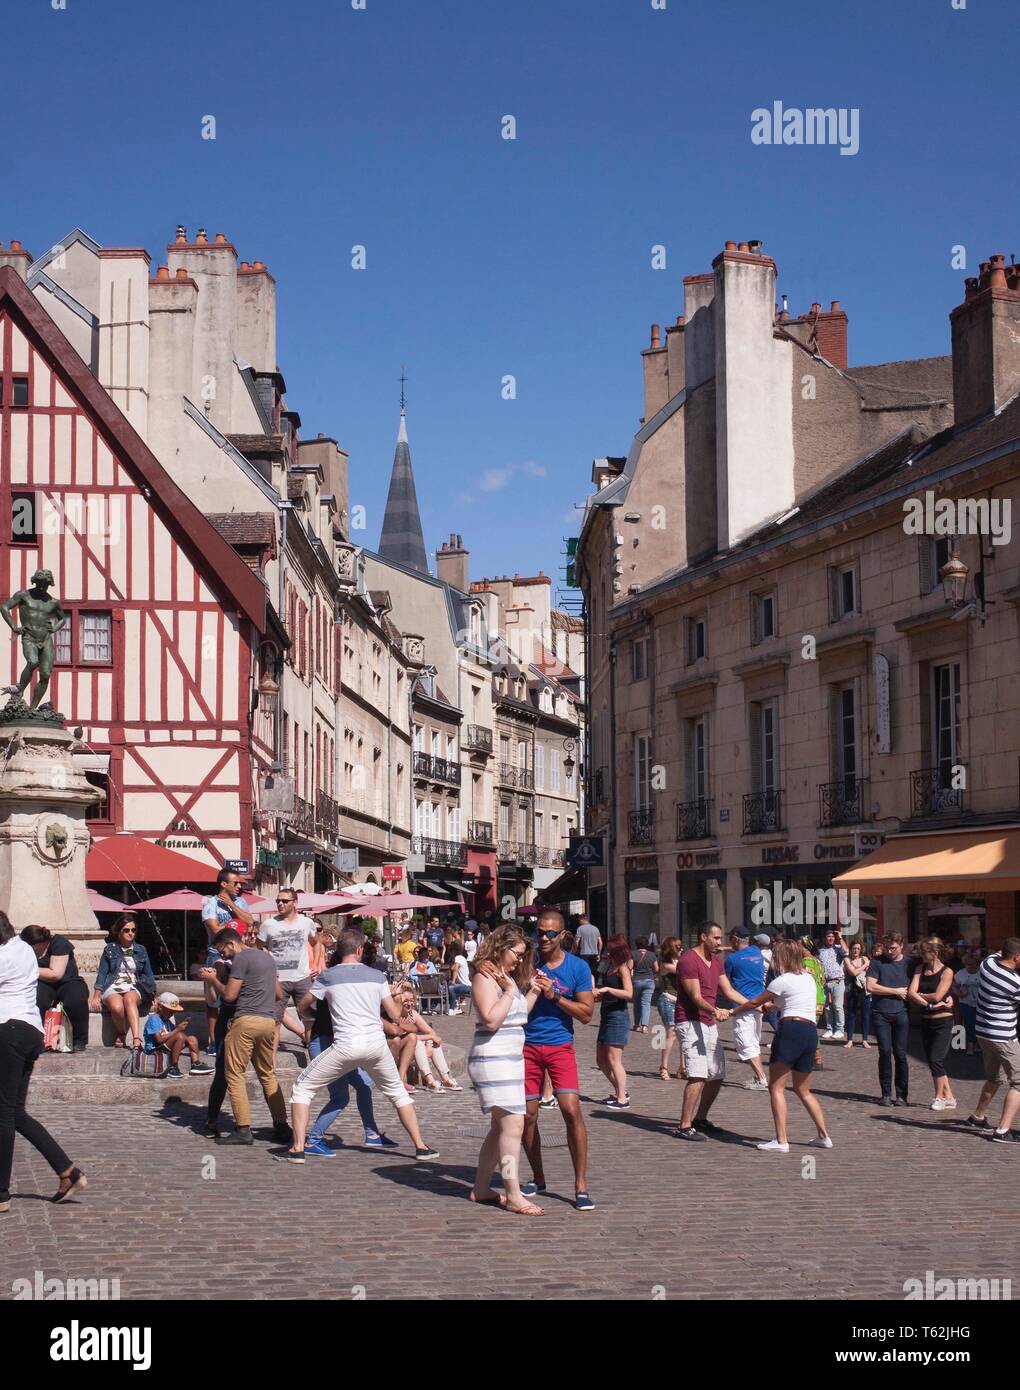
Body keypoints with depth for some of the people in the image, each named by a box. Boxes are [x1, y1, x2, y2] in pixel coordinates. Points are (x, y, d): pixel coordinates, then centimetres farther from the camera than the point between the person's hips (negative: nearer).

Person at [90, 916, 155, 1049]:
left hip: (134, 988, 1)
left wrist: (154, 996, 9)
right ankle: (121, 1034, -7)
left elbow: (149, 975, 20)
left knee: (129, 999, -38)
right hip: (113, 988, -1)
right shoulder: (110, 949, 11)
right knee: (117, 1007, -37)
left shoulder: (141, 950, 18)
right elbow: (102, 973, 7)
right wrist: (96, 996, -4)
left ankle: (136, 1040, -52)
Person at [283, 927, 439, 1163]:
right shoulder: (376, 976, 10)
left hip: (345, 1046, -3)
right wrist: (395, 1000, 35)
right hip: (376, 1044, 3)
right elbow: (394, 1015, 12)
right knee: (397, 1092, 24)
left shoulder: (327, 977, 4)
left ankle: (298, 1148, 4)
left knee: (303, 1088, 13)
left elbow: (303, 1008, 16)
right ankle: (421, 1146, 20)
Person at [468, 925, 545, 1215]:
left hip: (510, 1060, 10)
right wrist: (510, 991, -17)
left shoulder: (510, 978, 15)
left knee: (500, 1127, 13)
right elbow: (491, 1020, -23)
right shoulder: (485, 978, -13)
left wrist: (533, 992, 8)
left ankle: (481, 1189, 20)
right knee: (513, 1125, -14)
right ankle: (513, 1196, -14)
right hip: (492, 1060, -10)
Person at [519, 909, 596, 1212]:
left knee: (572, 1111, -14)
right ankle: (538, 1179, 24)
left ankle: (581, 1186, -7)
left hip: (560, 1045, -2)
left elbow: (586, 1014, -2)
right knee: (527, 1115, 5)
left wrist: (554, 995, -13)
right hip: (527, 1046, 2)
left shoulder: (577, 967, 0)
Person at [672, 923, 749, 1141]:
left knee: (717, 1075, 12)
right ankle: (684, 1126, -17)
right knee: (698, 1076, -19)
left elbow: (729, 992, 15)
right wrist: (715, 1011, -37)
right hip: (691, 1023, -9)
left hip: (710, 1024, 9)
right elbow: (696, 997, -21)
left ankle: (700, 1119, 27)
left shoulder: (716, 961, 15)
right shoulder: (689, 960, -14)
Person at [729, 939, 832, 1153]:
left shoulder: (782, 981, -2)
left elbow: (754, 1003, 8)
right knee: (802, 1090, 20)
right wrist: (770, 1005, 41)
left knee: (776, 1087, -4)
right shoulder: (808, 978, 19)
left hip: (791, 1029, -8)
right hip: (811, 1032, 8)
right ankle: (823, 1136, 17)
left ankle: (781, 1141, -12)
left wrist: (733, 1012, 23)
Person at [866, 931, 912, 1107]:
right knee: (885, 1052, -5)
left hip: (901, 1013, 1)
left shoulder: (909, 964, 7)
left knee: (900, 1054, -1)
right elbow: (871, 987, -5)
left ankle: (901, 1095, 7)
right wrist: (896, 991, -4)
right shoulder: (877, 962, 3)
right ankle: (886, 1094, 4)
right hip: (881, 1013, -1)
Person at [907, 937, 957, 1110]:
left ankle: (940, 1097, 5)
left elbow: (937, 996, -17)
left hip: (943, 1022, -6)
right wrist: (930, 1004, -15)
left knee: (935, 1060, -10)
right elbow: (911, 993, -4)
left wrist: (919, 996, -3)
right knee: (932, 1061, 6)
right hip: (926, 1022, 6)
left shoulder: (946, 972, -8)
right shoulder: (920, 968, 6)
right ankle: (948, 1098, 13)